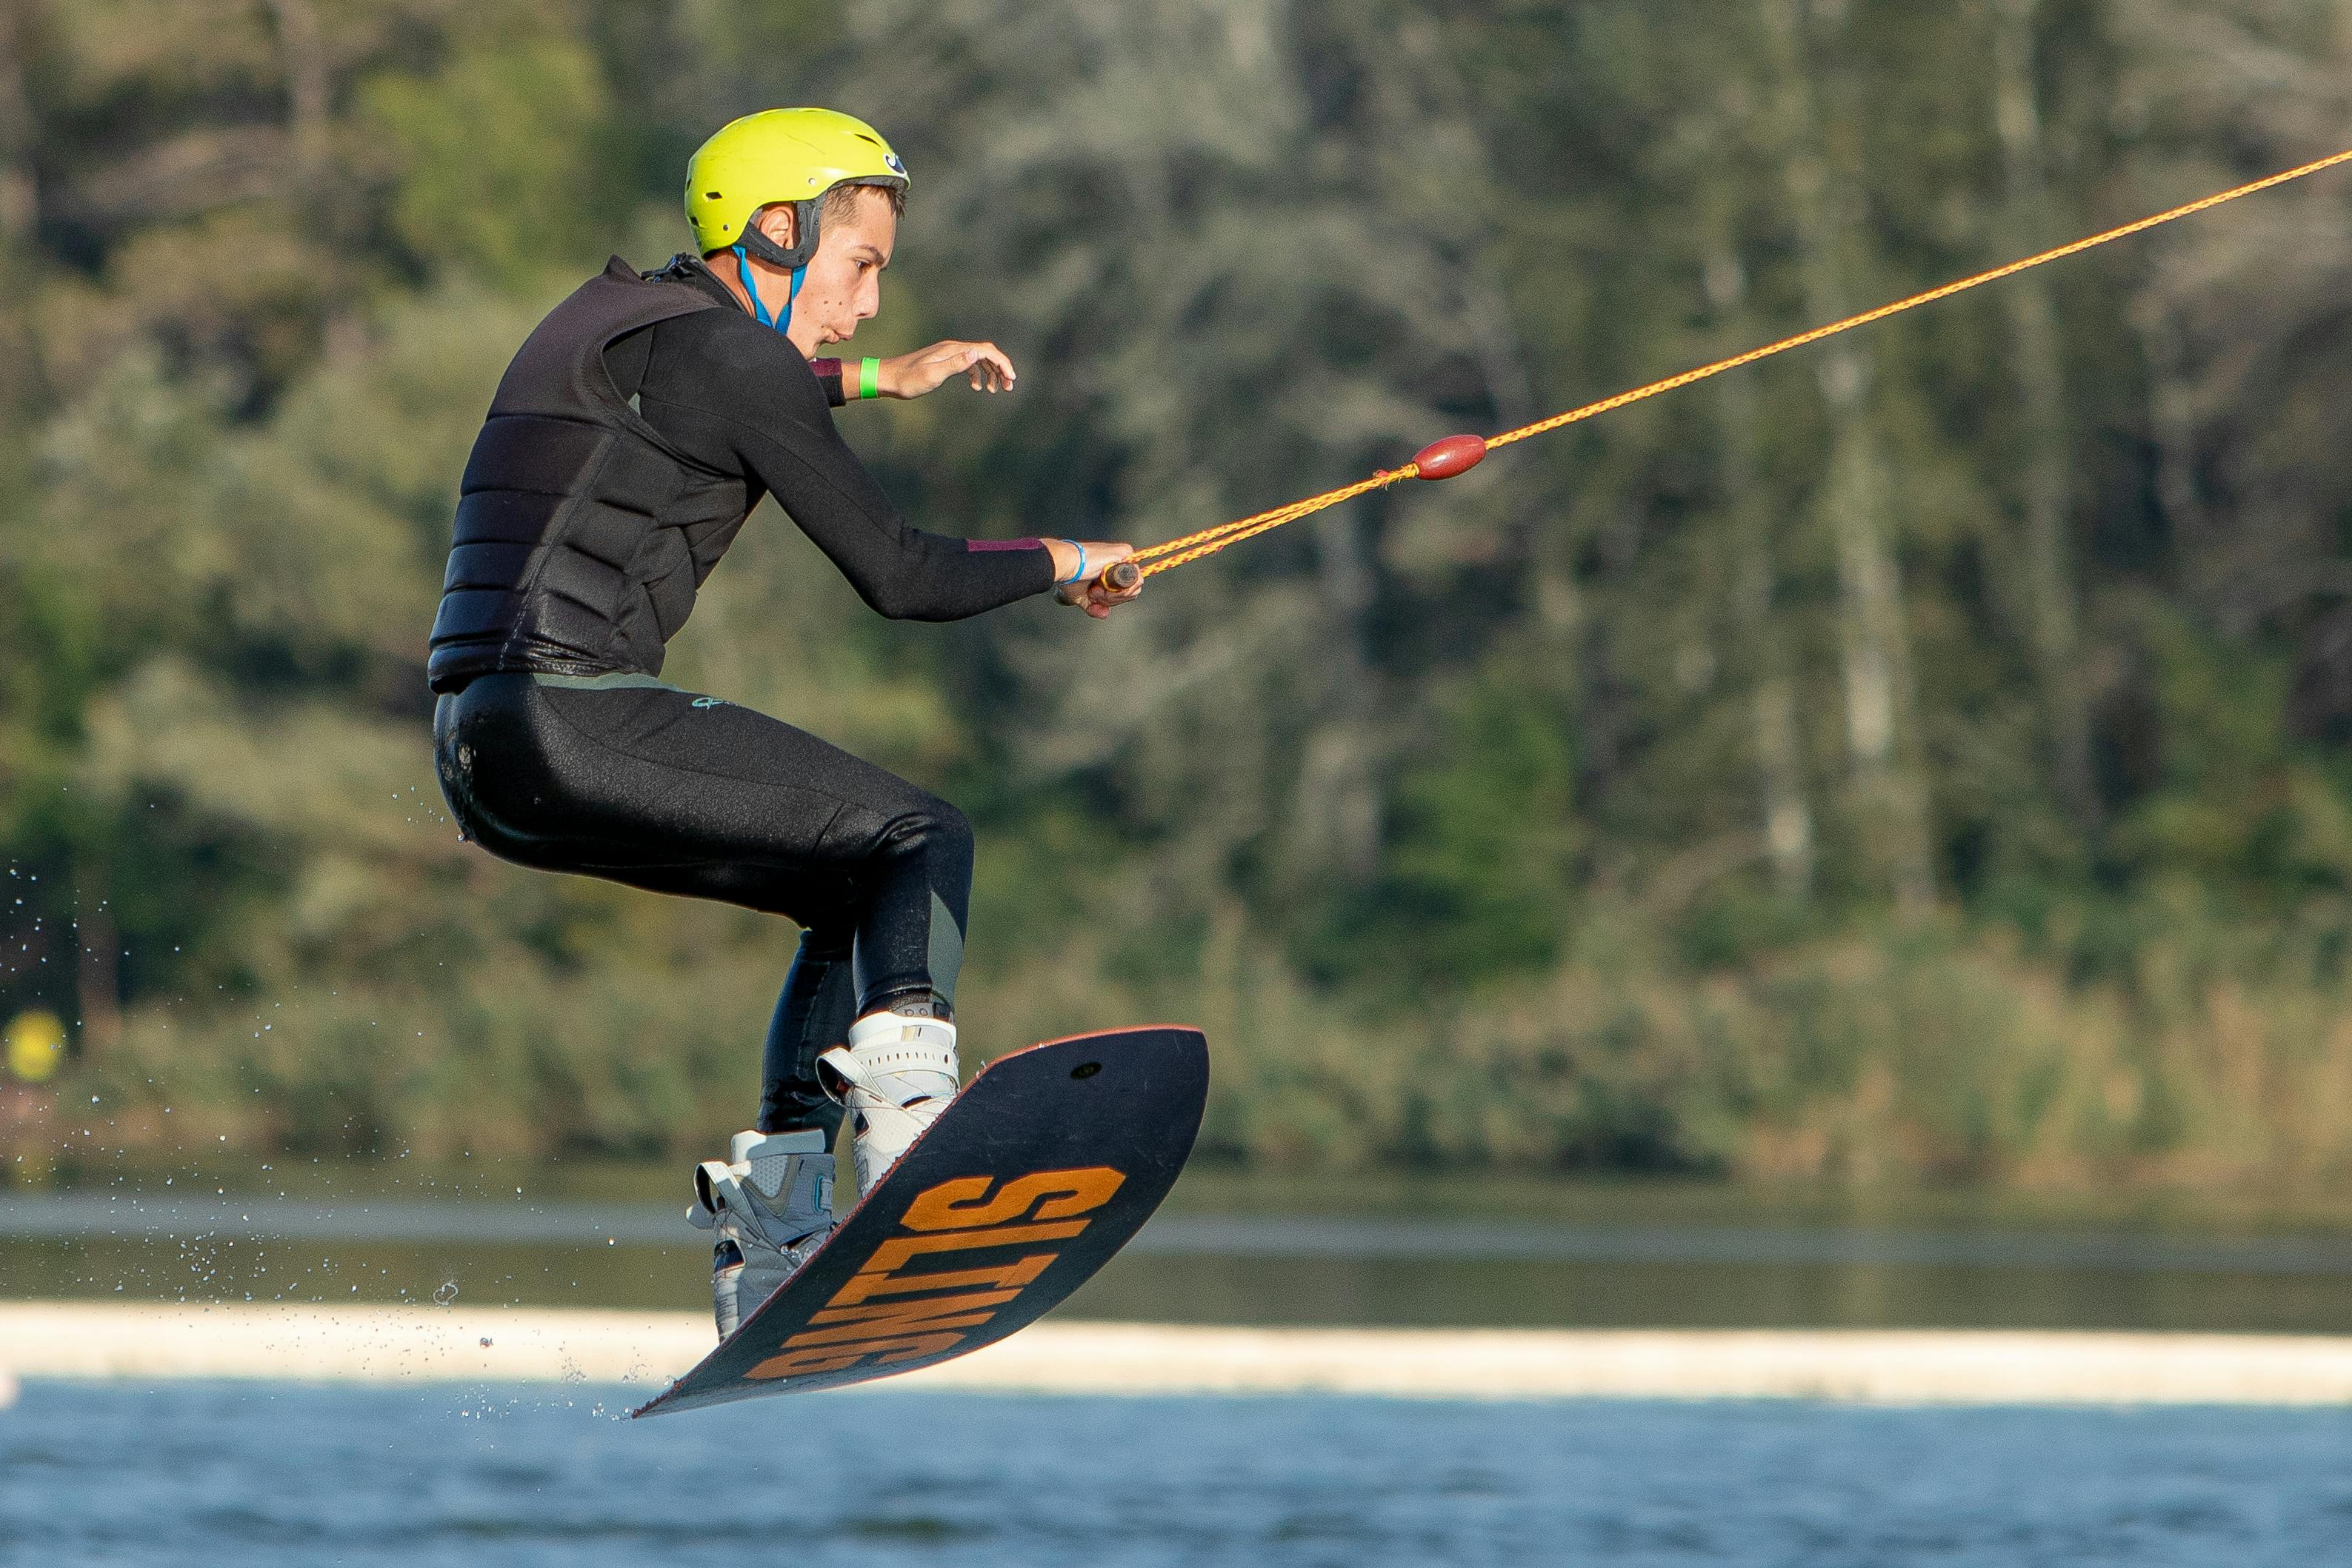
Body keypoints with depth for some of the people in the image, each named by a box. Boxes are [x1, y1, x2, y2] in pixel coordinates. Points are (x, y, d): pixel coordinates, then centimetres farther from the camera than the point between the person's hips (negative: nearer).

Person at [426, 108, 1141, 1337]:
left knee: (860, 893, 18)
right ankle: (903, 1119, -33)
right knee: (919, 843, -8)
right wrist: (1061, 564, 9)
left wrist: (875, 379, 48)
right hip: (570, 718, -9)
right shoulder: (722, 352, -7)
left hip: (481, 753, 9)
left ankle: (769, 1235, 10)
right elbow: (899, 577, -8)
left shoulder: (616, 312, 20)